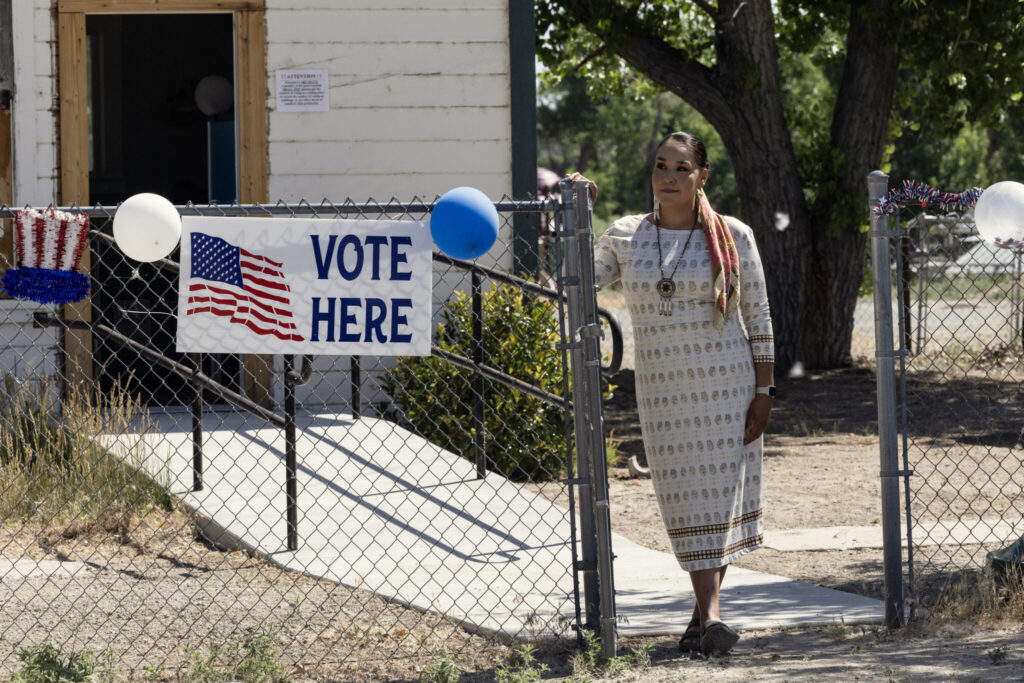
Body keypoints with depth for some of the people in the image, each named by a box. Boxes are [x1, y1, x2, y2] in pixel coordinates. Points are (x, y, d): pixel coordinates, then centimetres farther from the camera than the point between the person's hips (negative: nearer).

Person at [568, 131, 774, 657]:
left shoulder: (732, 237, 0)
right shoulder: (627, 236, 6)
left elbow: (758, 317, 3)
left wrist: (764, 391, -1)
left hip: (727, 387, -2)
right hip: (662, 392, 2)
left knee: (720, 492, -4)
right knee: (685, 501, 1)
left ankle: (707, 613, -4)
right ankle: (708, 612, 4)